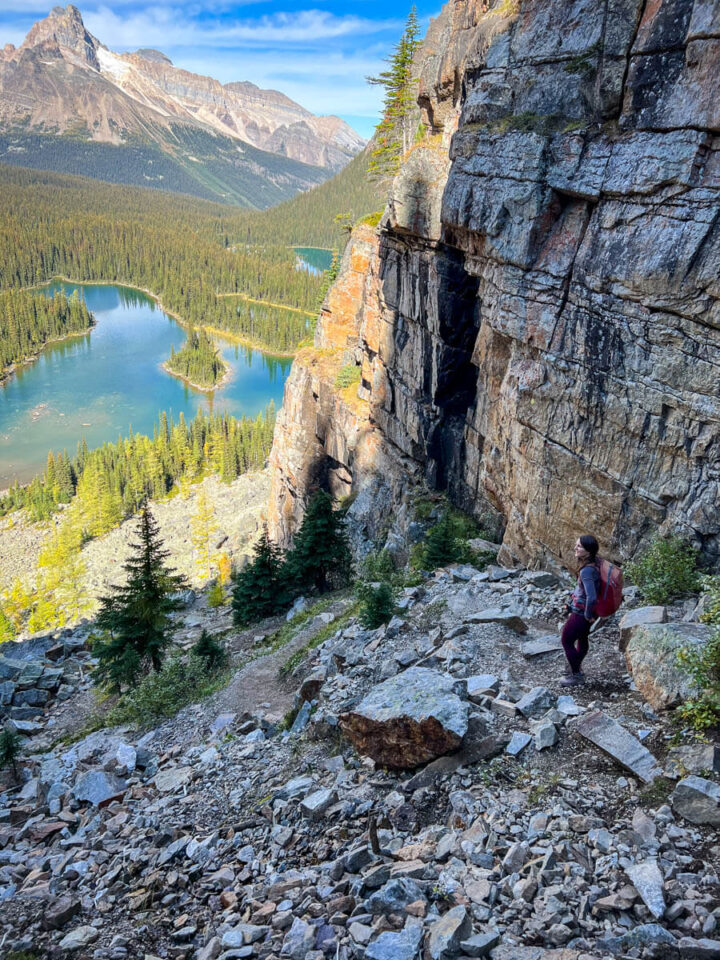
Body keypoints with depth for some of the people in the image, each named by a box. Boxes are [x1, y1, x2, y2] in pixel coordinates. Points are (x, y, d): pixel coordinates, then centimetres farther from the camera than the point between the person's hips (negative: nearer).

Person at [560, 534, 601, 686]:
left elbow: (592, 597, -39)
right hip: (581, 610, 9)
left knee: (567, 641, 7)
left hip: (581, 613, -9)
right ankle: (577, 669, 47)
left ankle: (576, 675, 21)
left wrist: (588, 614, -22)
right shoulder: (594, 562, -4)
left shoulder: (587, 571, -33)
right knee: (582, 638, 26)